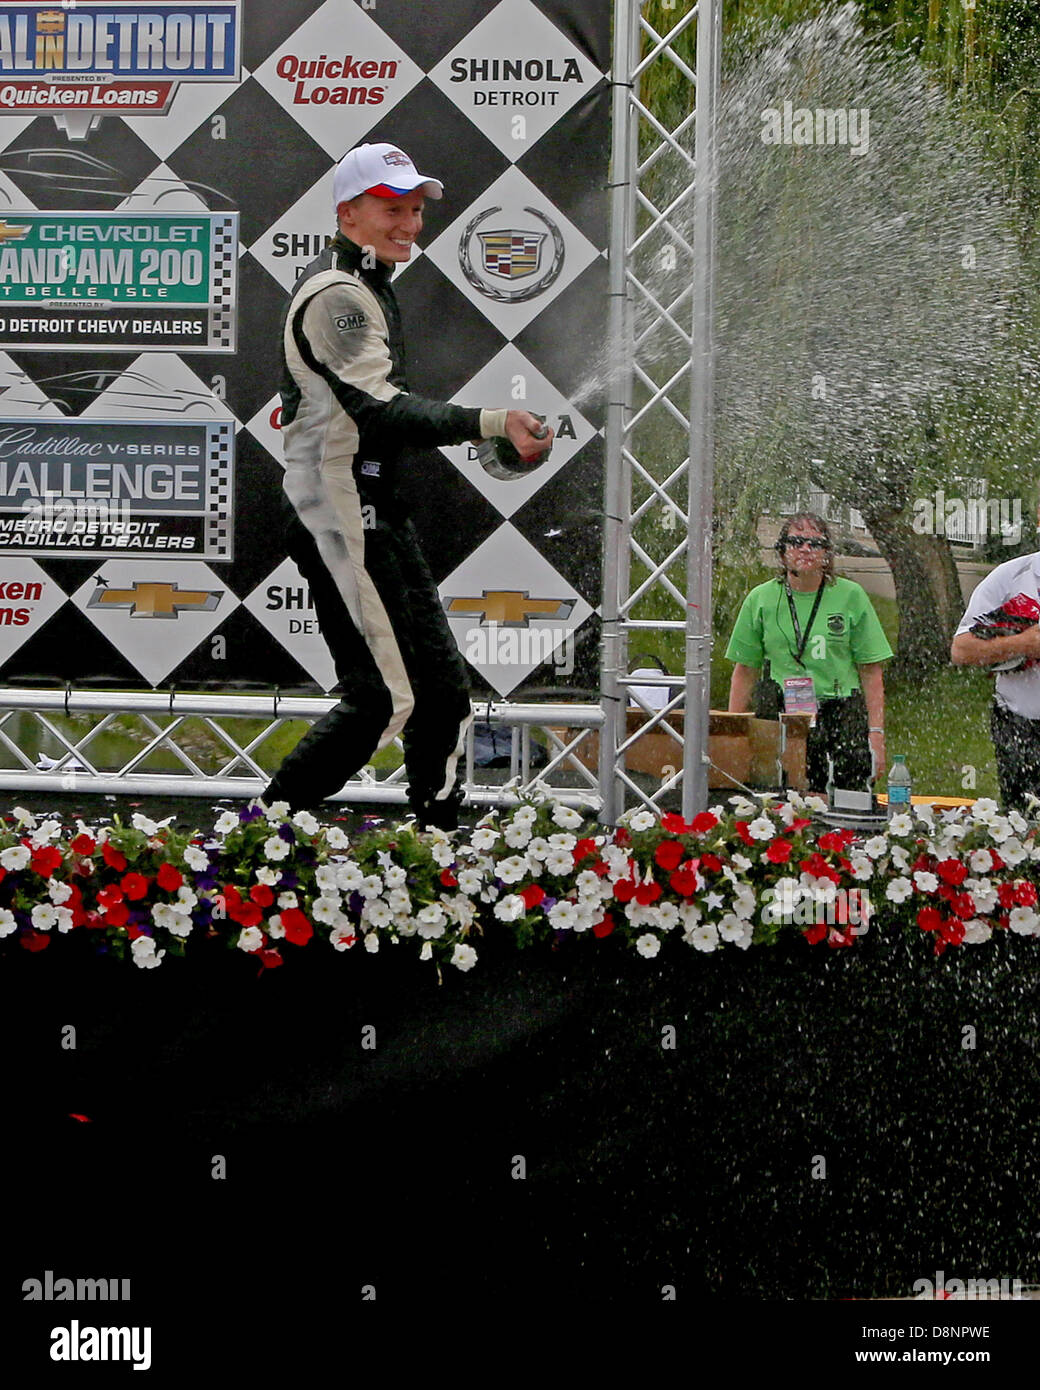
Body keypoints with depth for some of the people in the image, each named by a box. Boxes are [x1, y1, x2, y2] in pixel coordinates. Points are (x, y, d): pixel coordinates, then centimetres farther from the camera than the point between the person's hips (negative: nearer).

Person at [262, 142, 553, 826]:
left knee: (443, 691, 9)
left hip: (381, 518, 11)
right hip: (344, 519, -11)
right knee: (386, 699, -13)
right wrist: (491, 423, -36)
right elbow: (378, 411, -27)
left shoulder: (367, 289, 20)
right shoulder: (335, 295, -14)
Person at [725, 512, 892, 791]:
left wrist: (876, 733, -2)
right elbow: (745, 672, 12)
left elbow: (871, 672, 5)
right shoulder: (761, 599, 8)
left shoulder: (851, 596, 5)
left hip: (843, 714, 0)